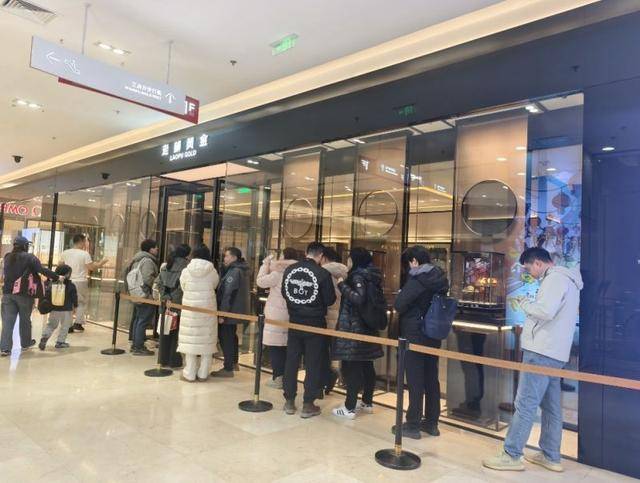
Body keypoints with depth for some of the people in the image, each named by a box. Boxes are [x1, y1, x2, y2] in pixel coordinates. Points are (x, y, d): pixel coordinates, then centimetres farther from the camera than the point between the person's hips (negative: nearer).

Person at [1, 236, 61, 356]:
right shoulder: (29, 257, -11)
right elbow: (42, 270, -19)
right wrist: (57, 277, -16)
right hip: (24, 293, -4)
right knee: (25, 319, 12)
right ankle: (26, 343, 27)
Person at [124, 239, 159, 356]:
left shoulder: (137, 260, 14)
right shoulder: (148, 261, -16)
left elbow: (128, 274, 17)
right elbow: (148, 279, -24)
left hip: (136, 294, 10)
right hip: (146, 296, -10)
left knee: (138, 320, 17)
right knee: (143, 321, -5)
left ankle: (135, 344, 25)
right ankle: (139, 347, -1)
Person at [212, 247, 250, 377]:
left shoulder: (234, 272, -19)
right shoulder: (241, 270, 13)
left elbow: (228, 294, -23)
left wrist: (222, 313, -21)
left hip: (229, 312, -10)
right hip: (236, 311, 10)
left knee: (226, 339, -3)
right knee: (232, 337, 22)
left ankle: (228, 369, 2)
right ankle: (234, 363, 35)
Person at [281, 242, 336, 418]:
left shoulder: (289, 270, -2)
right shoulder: (323, 274, -15)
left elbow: (284, 293, 7)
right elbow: (330, 300, -11)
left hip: (294, 322, 4)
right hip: (315, 323, -4)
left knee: (291, 361, 13)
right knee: (313, 364, 7)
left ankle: (289, 402, 22)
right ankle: (308, 405, 12)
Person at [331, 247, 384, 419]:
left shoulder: (358, 276, -14)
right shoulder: (373, 276, 10)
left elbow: (358, 298, -27)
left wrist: (342, 285, -17)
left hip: (353, 329, -9)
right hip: (368, 328, 9)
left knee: (351, 367, -4)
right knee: (366, 365, 15)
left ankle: (350, 408, 1)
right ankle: (367, 402, 26)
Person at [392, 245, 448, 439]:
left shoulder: (416, 279, -17)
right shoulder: (440, 279, 6)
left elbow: (398, 305, -17)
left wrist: (401, 294, 2)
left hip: (414, 336, -7)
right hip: (433, 336, 8)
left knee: (415, 381, 0)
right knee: (431, 379, 14)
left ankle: (413, 425, 9)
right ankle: (431, 423, 24)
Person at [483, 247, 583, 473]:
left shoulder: (555, 278, -12)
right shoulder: (565, 279, 20)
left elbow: (545, 311, -24)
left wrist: (524, 303, -8)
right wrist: (531, 307, 8)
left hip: (542, 352, -10)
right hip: (554, 352, 10)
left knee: (525, 404, -7)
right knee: (551, 406, 13)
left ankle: (511, 455, -2)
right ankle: (550, 456, 22)